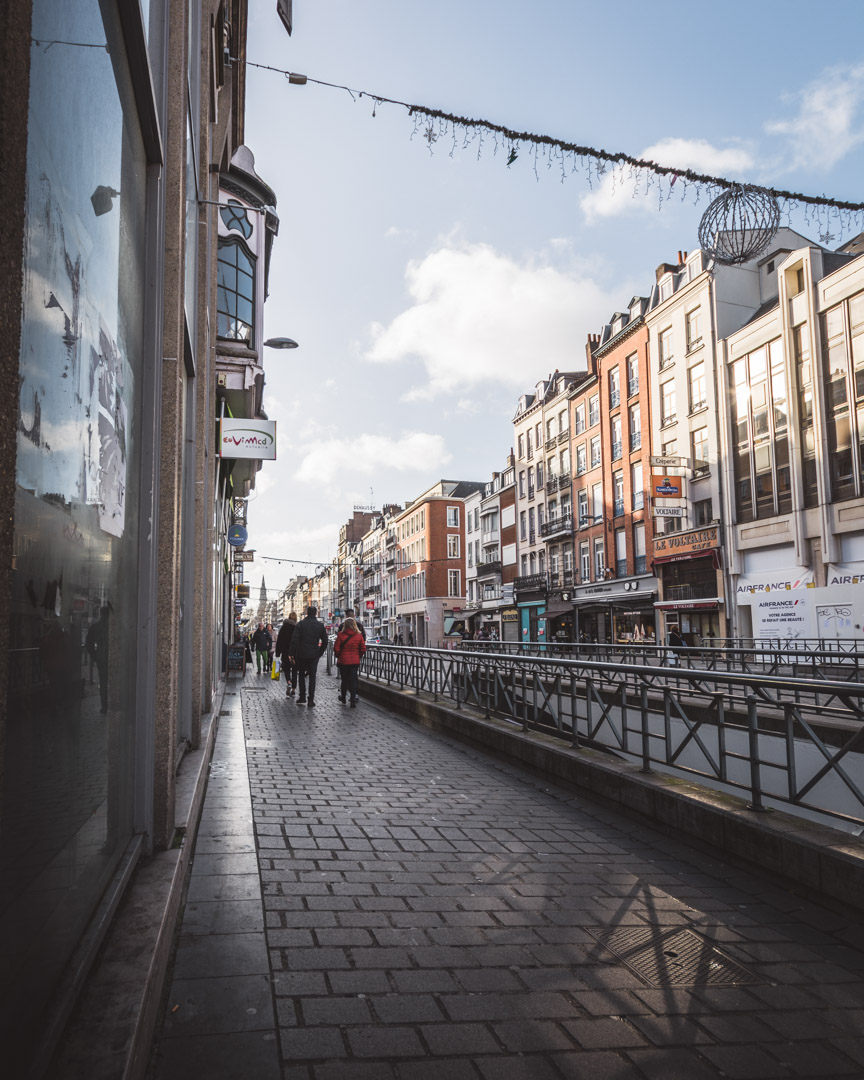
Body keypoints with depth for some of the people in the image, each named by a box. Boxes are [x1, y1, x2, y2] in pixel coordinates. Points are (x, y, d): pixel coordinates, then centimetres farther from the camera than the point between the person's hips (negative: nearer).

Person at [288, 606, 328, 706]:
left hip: (301, 654, -1)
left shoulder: (301, 624, -5)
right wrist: (320, 653, 14)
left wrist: (291, 653, -5)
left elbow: (295, 640, -9)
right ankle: (311, 699, 1)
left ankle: (302, 698, 9)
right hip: (314, 655, 1)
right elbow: (325, 642, 4)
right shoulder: (321, 625, 2)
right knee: (312, 677, 5)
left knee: (301, 676, 12)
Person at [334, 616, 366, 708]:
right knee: (354, 680, 4)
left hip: (343, 661, -1)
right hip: (355, 661, 1)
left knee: (344, 679, 15)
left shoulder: (341, 635, -9)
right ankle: (353, 702, -1)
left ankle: (343, 698, 31)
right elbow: (363, 649, -2)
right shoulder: (359, 636, -4)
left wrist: (338, 656, 10)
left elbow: (336, 648, -8)